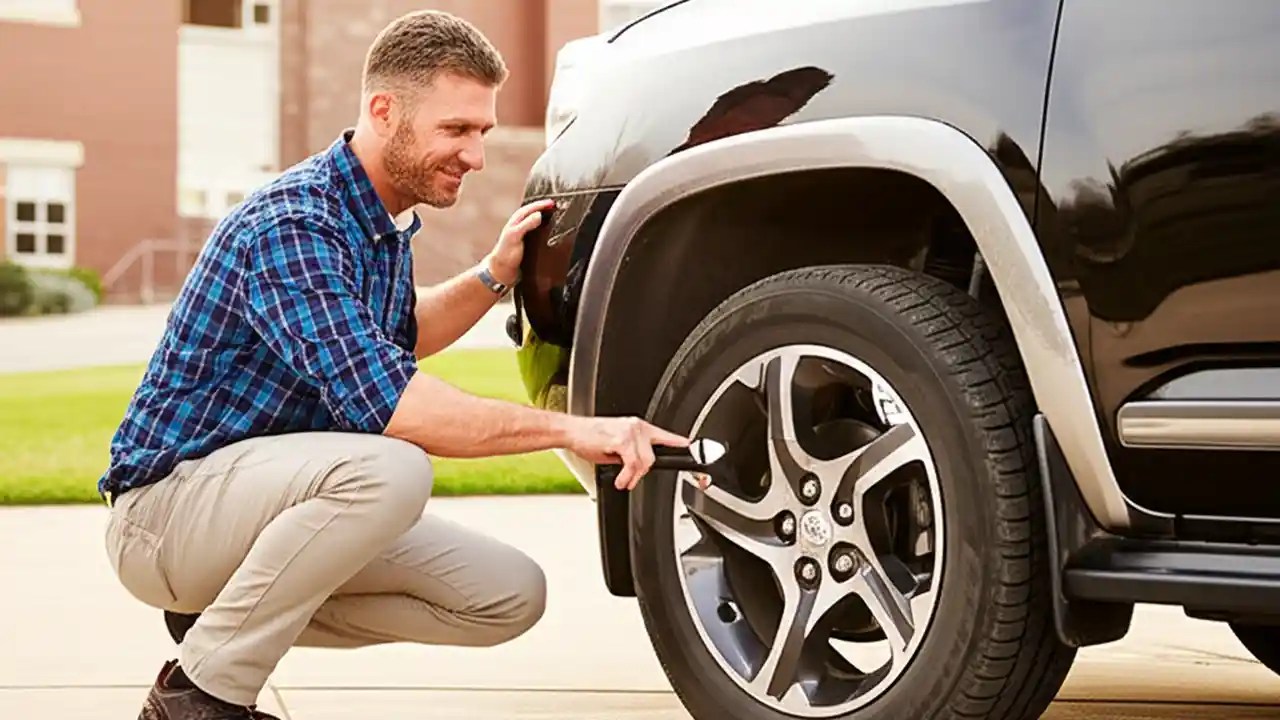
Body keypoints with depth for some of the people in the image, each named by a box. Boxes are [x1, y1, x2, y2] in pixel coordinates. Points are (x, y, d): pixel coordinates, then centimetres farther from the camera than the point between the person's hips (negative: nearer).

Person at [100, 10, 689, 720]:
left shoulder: (387, 220, 7)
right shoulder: (292, 222, -24)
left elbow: (395, 339, 27)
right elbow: (380, 401, -35)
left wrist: (493, 276, 11)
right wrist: (571, 429, -36)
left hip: (271, 490, 9)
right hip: (166, 505, -9)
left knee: (511, 596, -1)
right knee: (389, 469, -36)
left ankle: (249, 610, 8)